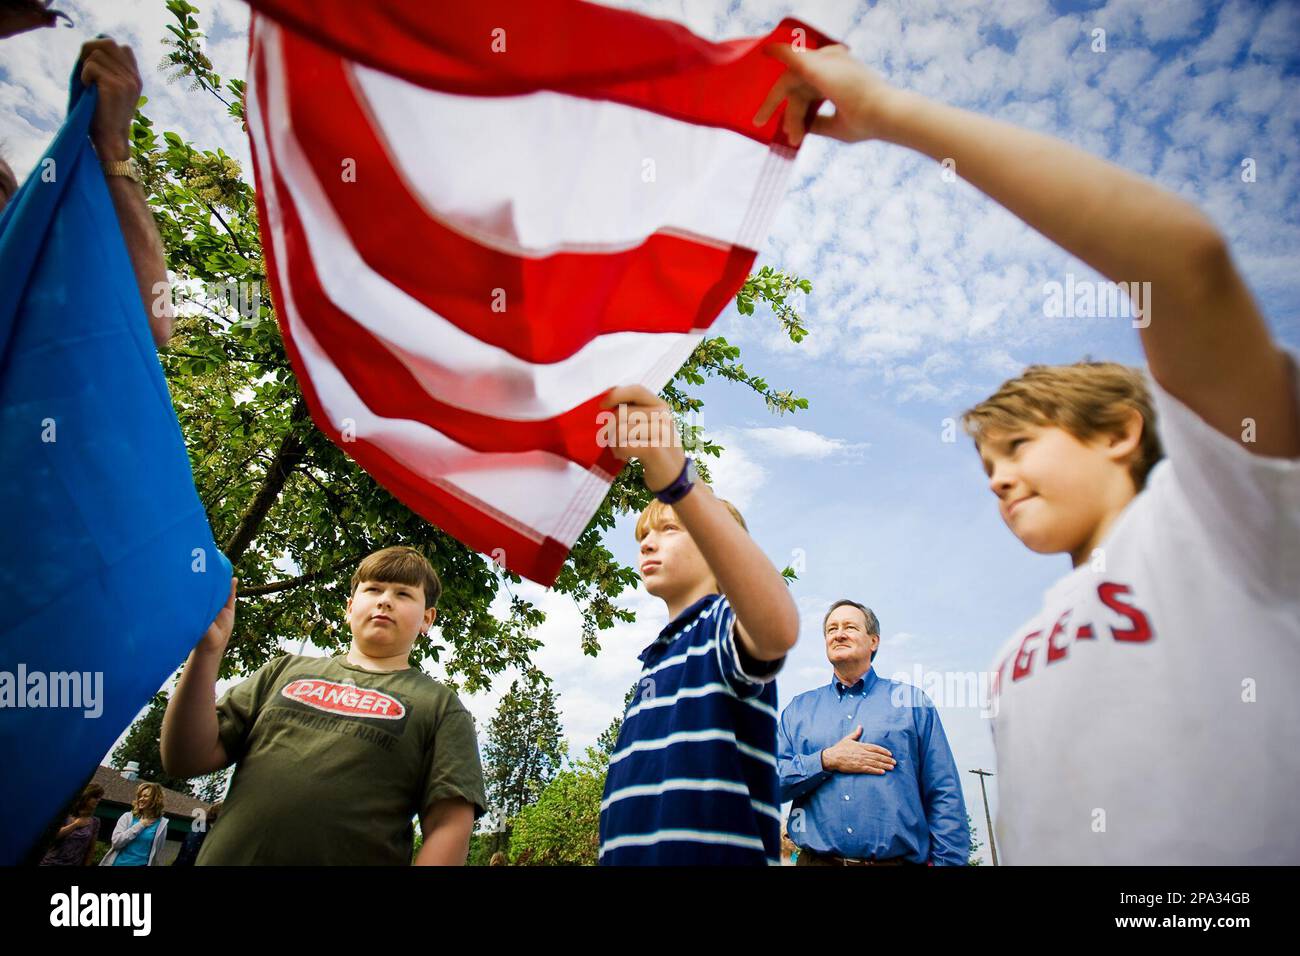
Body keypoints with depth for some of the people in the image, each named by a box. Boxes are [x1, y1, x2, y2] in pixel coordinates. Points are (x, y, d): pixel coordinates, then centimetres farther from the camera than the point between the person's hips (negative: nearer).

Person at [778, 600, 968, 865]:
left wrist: (949, 861, -9)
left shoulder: (911, 701, 5)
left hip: (897, 859, -1)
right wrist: (826, 761, -12)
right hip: (816, 859, 1)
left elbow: (944, 798, 1)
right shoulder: (798, 709, 8)